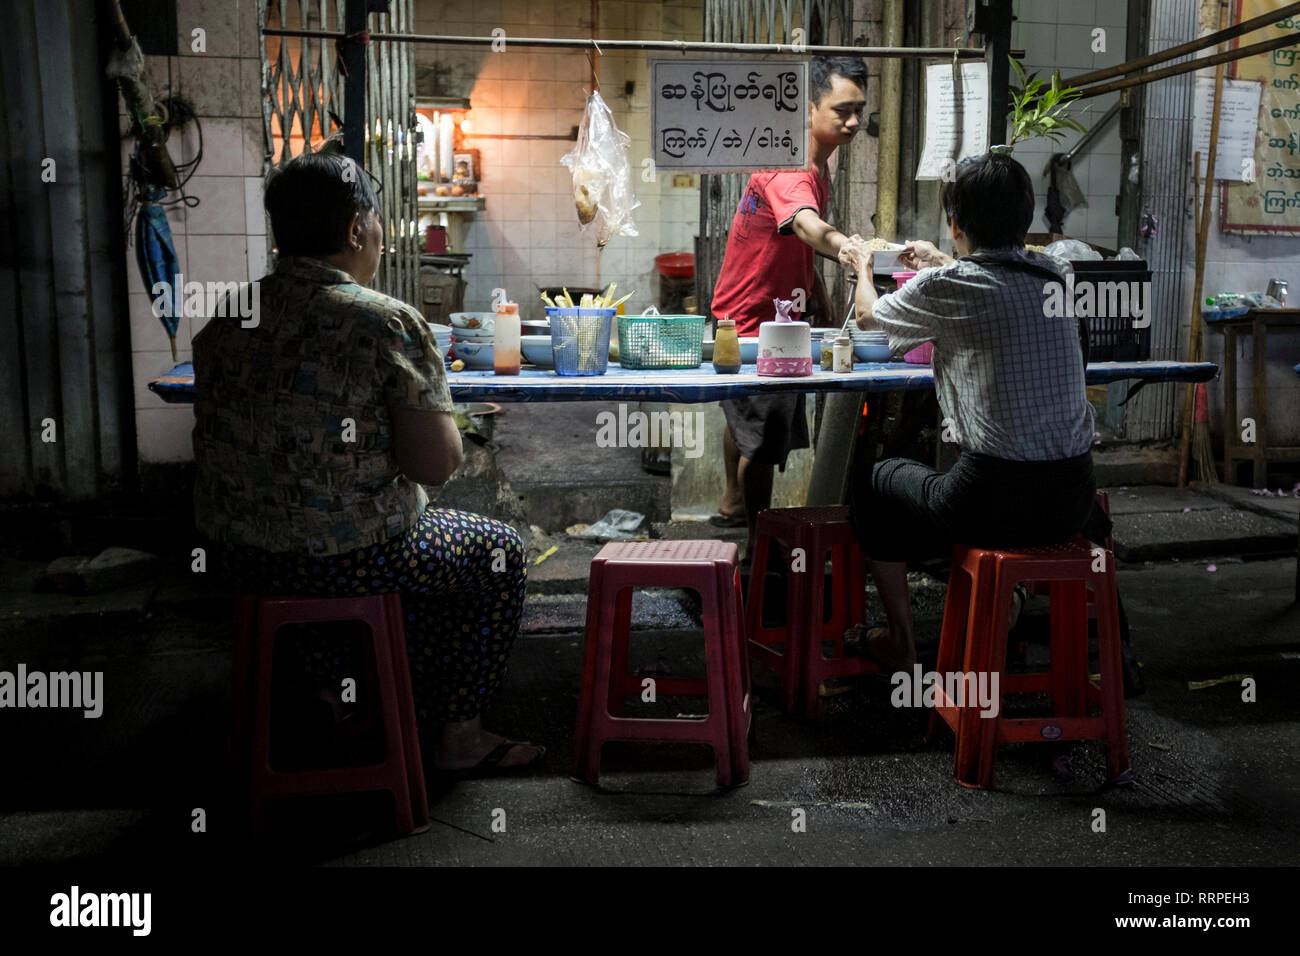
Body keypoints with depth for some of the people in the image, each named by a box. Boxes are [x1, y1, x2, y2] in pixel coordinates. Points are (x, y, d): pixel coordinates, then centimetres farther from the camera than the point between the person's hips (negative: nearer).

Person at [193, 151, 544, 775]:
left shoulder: (224, 317, 2)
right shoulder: (389, 323, -17)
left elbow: (217, 438, 14)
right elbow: (436, 465, -18)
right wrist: (430, 404, 1)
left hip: (238, 555, 7)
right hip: (346, 560, -7)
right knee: (498, 550, 19)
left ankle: (344, 686, 39)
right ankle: (460, 736, 23)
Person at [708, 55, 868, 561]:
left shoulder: (818, 169, 5)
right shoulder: (789, 170, -28)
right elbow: (810, 228, -50)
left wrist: (825, 304, 14)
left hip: (777, 318, 10)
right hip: (749, 324, -10)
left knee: (746, 417, 26)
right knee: (765, 434, -9)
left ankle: (733, 504, 46)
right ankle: (758, 543, 5)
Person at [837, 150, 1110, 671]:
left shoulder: (945, 286, -11)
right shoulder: (1055, 274, 4)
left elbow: (867, 315, 10)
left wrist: (862, 265, 32)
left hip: (994, 501, -5)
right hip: (1071, 499, 5)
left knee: (878, 481, 23)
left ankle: (900, 643, 31)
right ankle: (1001, 594, 45)